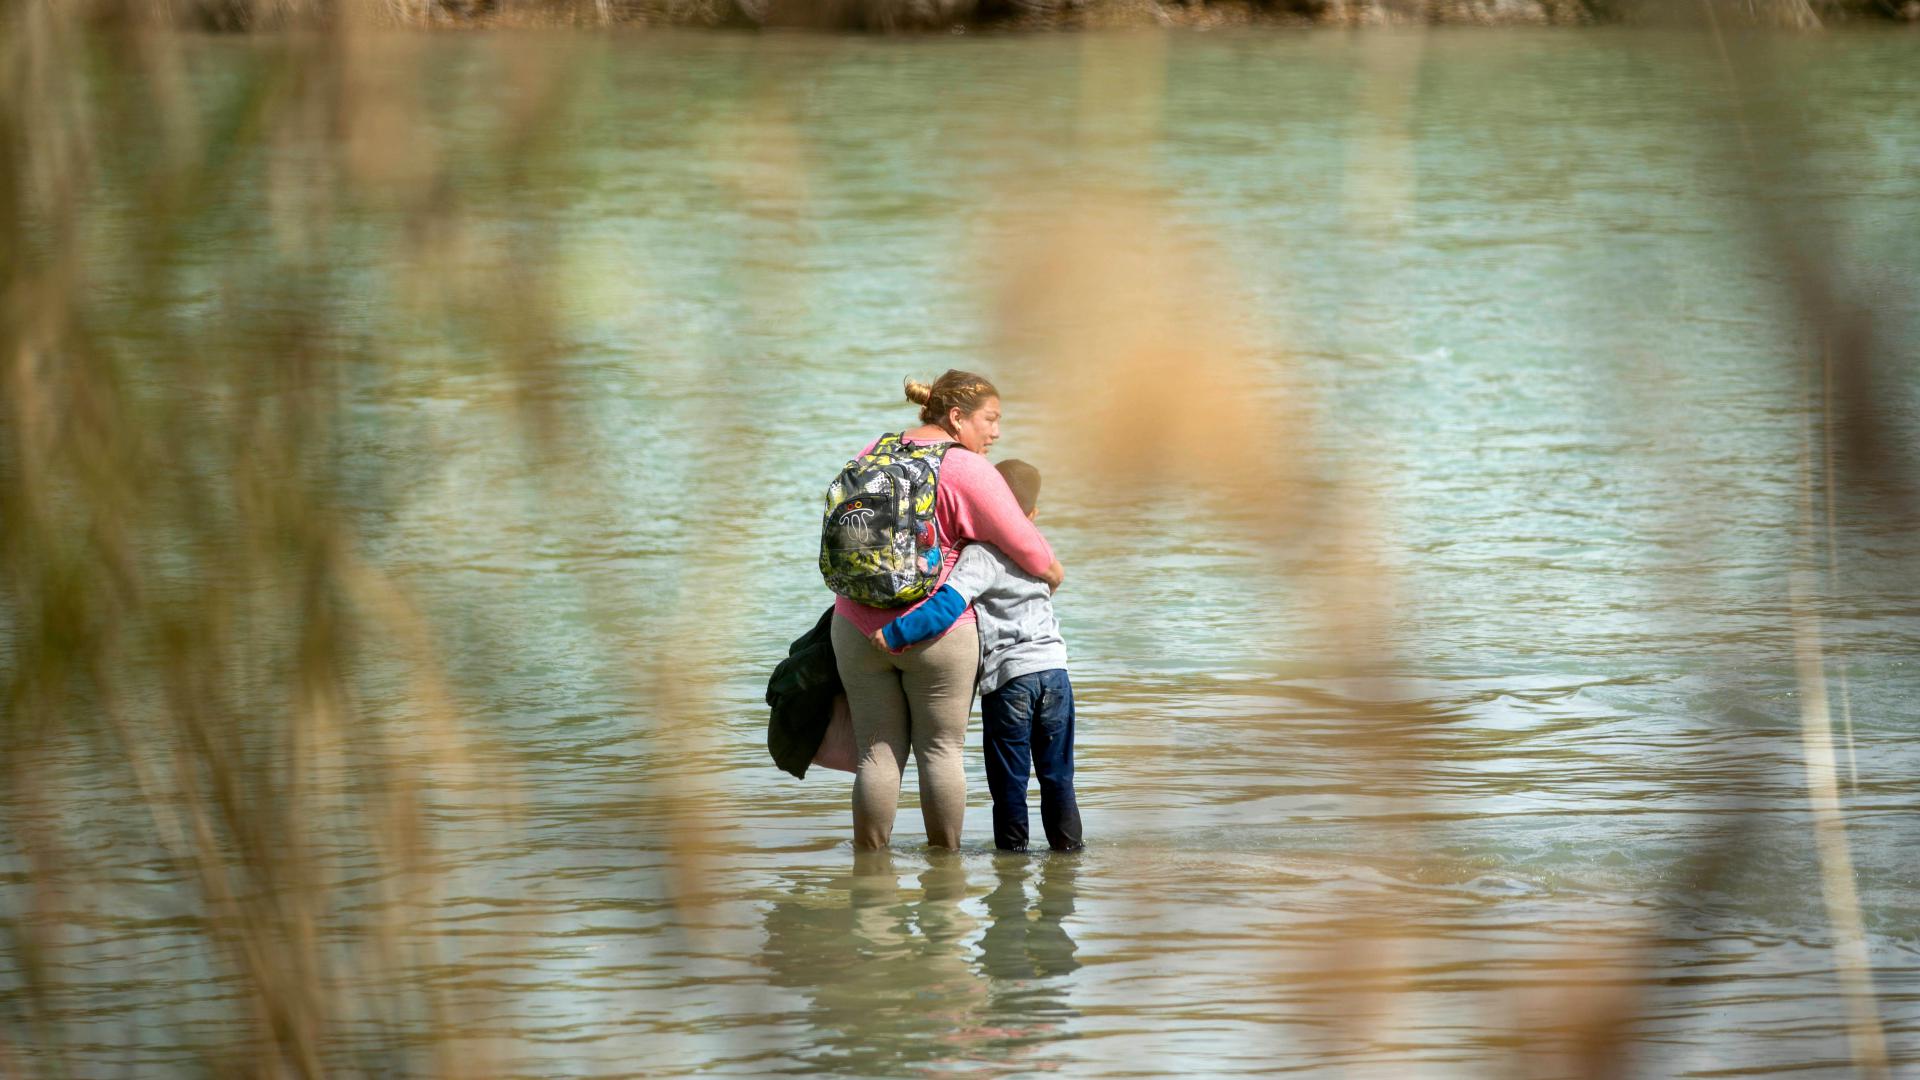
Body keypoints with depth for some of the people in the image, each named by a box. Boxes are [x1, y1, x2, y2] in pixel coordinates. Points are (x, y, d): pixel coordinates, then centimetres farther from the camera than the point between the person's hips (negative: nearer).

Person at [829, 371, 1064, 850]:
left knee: (879, 750, 9)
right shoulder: (969, 471, -12)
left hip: (860, 627, 5)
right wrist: (1052, 571, 10)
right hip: (937, 631, -5)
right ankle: (944, 855, 13)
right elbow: (1026, 548, -10)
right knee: (942, 748, 8)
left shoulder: (875, 452, 8)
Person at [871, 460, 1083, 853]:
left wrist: (895, 633, -25)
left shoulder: (980, 556, -11)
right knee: (1058, 774, 13)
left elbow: (948, 606, -24)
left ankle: (1012, 848, 9)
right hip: (1055, 670, 5)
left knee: (1009, 777, 4)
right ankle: (1067, 844, 16)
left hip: (1008, 677, -5)